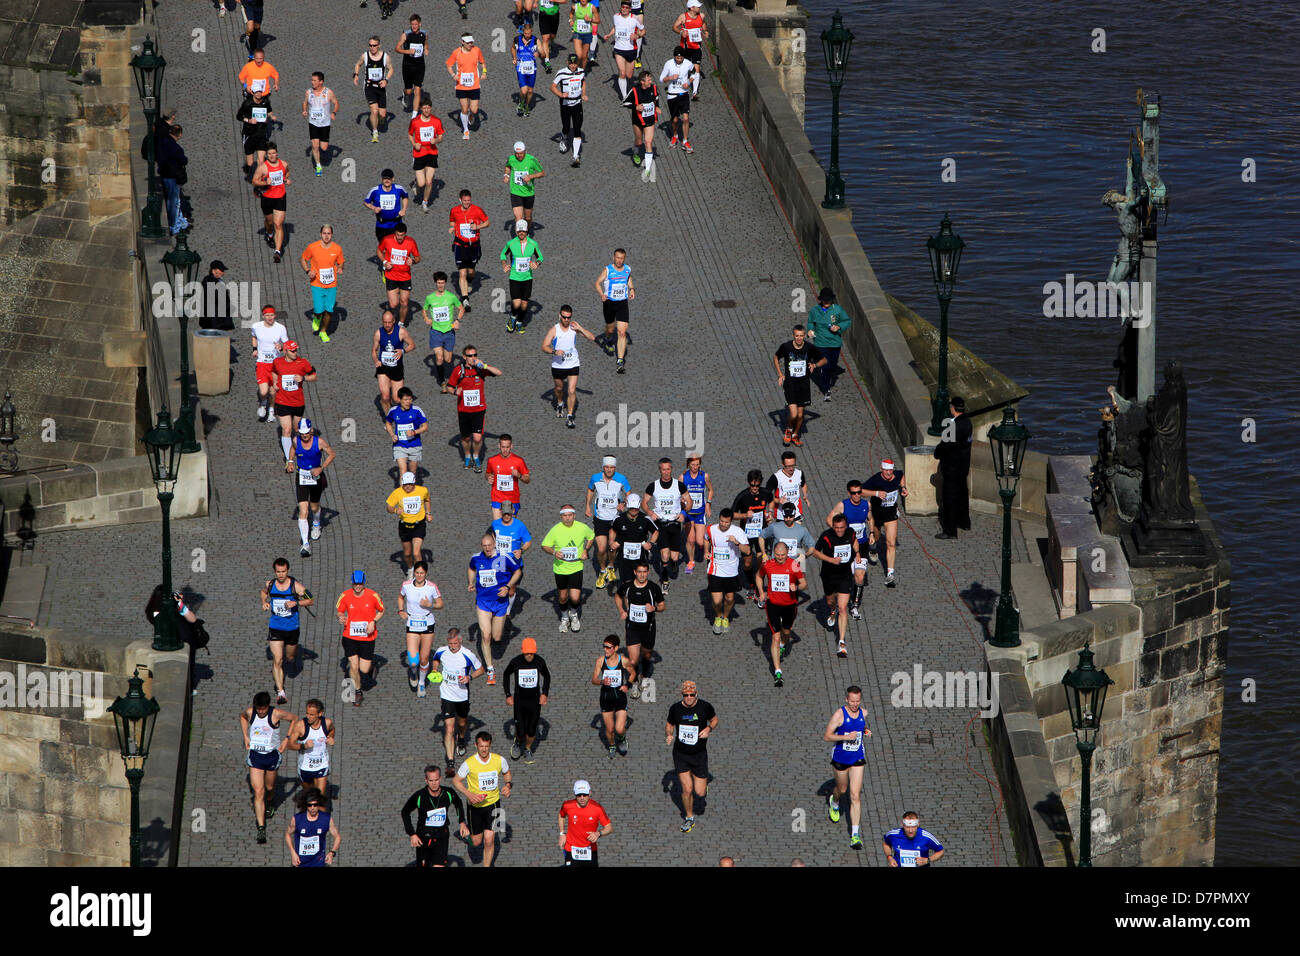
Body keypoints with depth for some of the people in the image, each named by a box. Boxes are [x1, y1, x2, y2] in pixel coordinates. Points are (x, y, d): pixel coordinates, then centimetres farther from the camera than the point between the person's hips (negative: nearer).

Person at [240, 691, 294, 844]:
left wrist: (286, 740, -2)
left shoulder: (276, 714, -16)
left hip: (272, 755, 0)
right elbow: (241, 716, 17)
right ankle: (261, 828, -10)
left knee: (269, 787, 18)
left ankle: (270, 803, 56)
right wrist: (246, 736, 10)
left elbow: (294, 719, 1)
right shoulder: (249, 712, -9)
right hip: (255, 755, 0)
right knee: (258, 791, -9)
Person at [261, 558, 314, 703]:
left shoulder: (296, 585, -13)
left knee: (290, 657, 17)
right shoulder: (270, 584, -4)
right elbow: (264, 591, 20)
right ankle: (280, 692, -10)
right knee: (277, 660, -11)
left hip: (292, 627, 0)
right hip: (275, 628, 0)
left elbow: (311, 600, -5)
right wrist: (264, 602, 1)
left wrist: (296, 603, -21)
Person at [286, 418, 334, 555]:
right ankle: (305, 544, -14)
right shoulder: (296, 441, -10)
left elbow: (331, 454, -5)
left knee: (314, 507, 20)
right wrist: (290, 461, -1)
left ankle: (316, 525, 57)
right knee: (303, 511, -12)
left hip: (316, 476, 0)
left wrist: (321, 468, -15)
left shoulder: (319, 441, -16)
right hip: (301, 477, 0)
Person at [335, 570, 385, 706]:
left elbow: (381, 611, 6)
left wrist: (373, 622, -11)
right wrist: (341, 617, -17)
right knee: (354, 666, -6)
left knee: (364, 669, -1)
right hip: (350, 636, 0)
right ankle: (357, 693, 17)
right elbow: (339, 611, 7)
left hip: (368, 637, 0)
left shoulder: (373, 596, -9)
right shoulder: (345, 596, -7)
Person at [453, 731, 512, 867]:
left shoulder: (500, 760, -12)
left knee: (489, 840, -10)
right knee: (476, 842, 10)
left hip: (493, 803, 0)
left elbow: (506, 773, 11)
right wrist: (469, 795, -20)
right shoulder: (469, 763, -18)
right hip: (475, 804, 0)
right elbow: (456, 780, -6)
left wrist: (508, 785, -10)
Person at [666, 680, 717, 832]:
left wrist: (709, 728, -13)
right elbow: (669, 724, 11)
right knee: (687, 790, -6)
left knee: (700, 792, 1)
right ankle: (689, 818, 18)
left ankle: (703, 787, 39)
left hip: (699, 754, 0)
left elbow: (714, 719, 8)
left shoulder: (705, 707, -11)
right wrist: (668, 735, -10)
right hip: (680, 755, 0)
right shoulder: (675, 709, -7)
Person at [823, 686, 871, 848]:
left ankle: (855, 835, -6)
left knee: (855, 796, -6)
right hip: (841, 758, -2)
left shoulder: (863, 713, -2)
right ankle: (834, 803, 59)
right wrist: (845, 737, -28)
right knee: (842, 789, 19)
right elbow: (826, 736, -16)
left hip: (857, 759, 2)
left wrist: (866, 732, -1)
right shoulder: (839, 714, -17)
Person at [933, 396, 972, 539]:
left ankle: (950, 530, 2)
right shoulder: (966, 422, 3)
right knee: (962, 494, 23)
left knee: (949, 498, -2)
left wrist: (937, 452, -3)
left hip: (952, 467, -9)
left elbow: (946, 445, -24)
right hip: (963, 465, 9)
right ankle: (964, 522, 37)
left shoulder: (955, 425, -26)